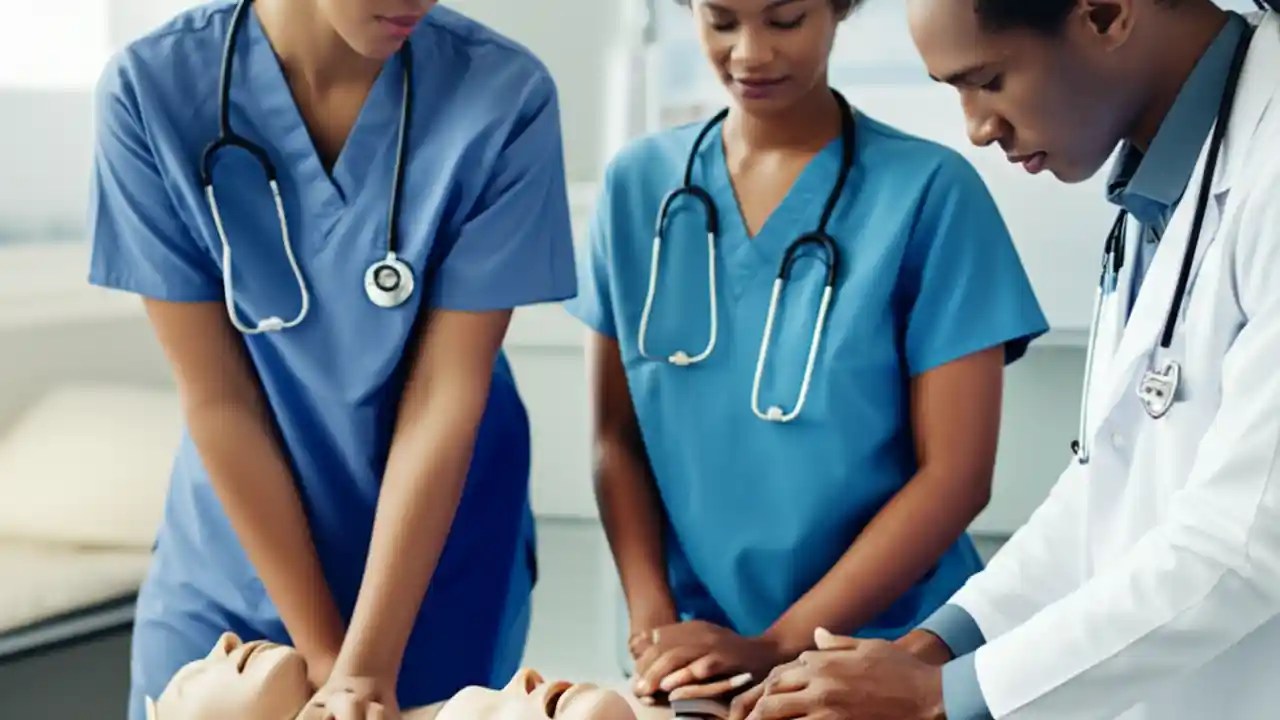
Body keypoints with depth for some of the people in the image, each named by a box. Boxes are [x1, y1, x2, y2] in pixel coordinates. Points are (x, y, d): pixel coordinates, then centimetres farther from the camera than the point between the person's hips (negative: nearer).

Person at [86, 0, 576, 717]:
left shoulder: (502, 94, -18)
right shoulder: (152, 88, -16)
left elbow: (445, 395, -16)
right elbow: (217, 397, -13)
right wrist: (322, 651, -12)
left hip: (438, 568, 0)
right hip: (227, 567, 1)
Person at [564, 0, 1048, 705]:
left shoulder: (929, 191, -10)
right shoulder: (637, 183, 0)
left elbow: (955, 472, -11)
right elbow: (617, 435, 4)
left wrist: (778, 645, -16)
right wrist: (653, 619, -10)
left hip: (888, 654, -2)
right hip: (697, 655, 3)